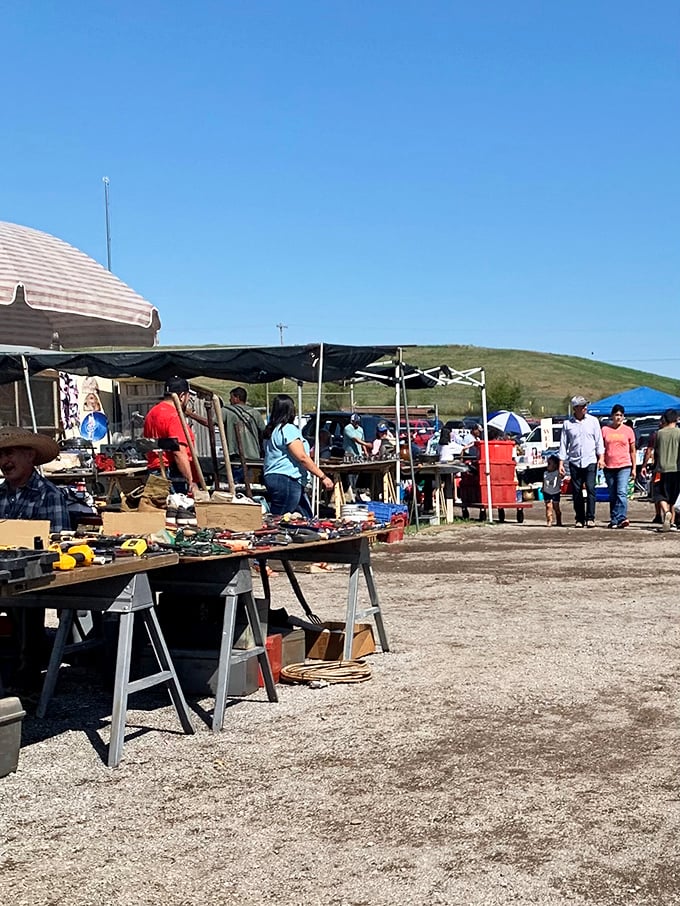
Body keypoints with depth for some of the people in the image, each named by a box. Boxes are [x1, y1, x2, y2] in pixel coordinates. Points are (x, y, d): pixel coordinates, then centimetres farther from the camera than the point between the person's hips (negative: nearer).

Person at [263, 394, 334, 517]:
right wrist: (323, 477, -14)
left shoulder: (271, 430, 16)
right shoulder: (289, 429, -13)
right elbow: (302, 457, -17)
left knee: (307, 518, 11)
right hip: (286, 480, -10)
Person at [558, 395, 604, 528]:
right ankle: (579, 519, 10)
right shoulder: (567, 424, 5)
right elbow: (563, 444, 8)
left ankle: (590, 518, -11)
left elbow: (599, 441, 7)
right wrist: (561, 463, 3)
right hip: (574, 462, 1)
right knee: (577, 492, 3)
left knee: (590, 488, -12)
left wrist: (601, 457, -3)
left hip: (590, 461, -1)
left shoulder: (593, 421, 6)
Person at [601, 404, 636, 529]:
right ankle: (614, 520, 14)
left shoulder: (628, 430, 7)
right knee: (612, 496, 9)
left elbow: (632, 451, 11)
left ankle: (621, 518, -25)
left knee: (622, 492, -17)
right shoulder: (605, 430, 7)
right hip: (609, 467, 2)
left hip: (624, 466, -2)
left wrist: (634, 468, 8)